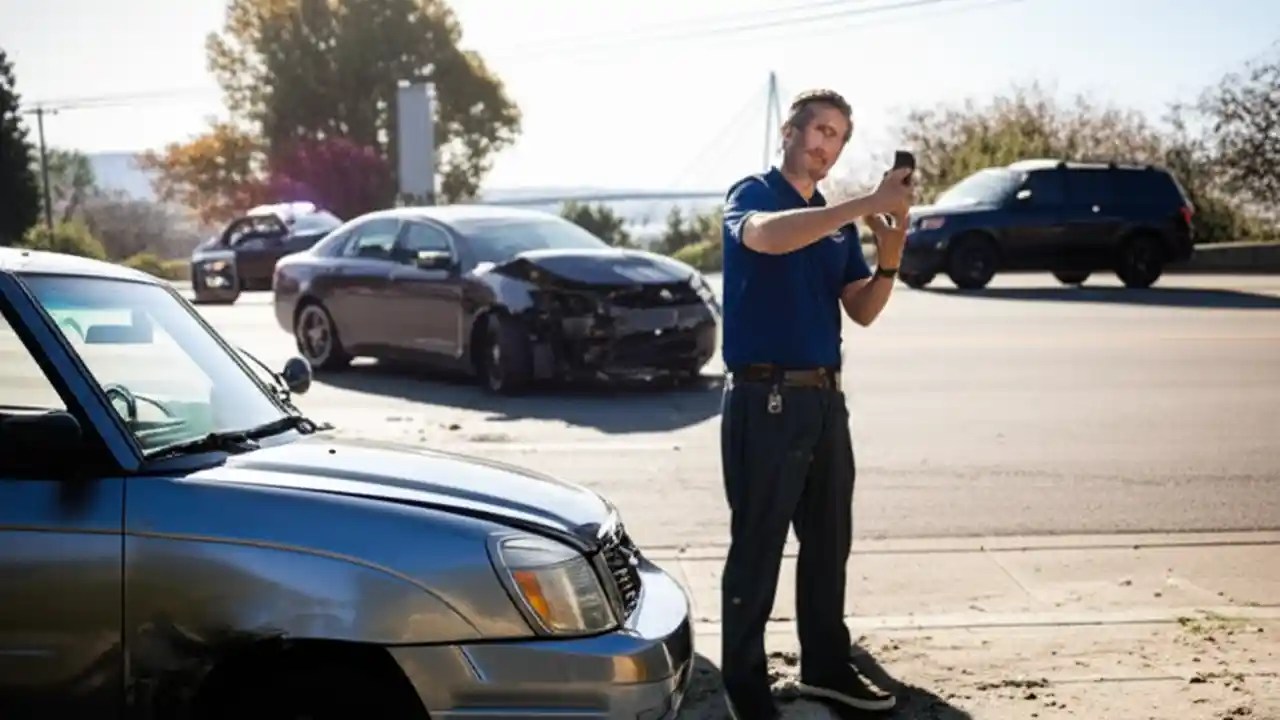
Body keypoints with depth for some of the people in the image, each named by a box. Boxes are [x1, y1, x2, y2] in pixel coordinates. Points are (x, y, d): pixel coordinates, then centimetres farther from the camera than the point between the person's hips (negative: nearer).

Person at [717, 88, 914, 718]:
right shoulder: (752, 194, -4)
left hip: (824, 399, 7)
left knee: (829, 542, 15)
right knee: (757, 547, -1)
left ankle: (825, 665, 29)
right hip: (765, 399, -7)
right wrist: (871, 204, -32)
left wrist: (888, 259, -10)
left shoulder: (840, 221, 16)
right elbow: (768, 237, -30)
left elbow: (862, 311, 9)